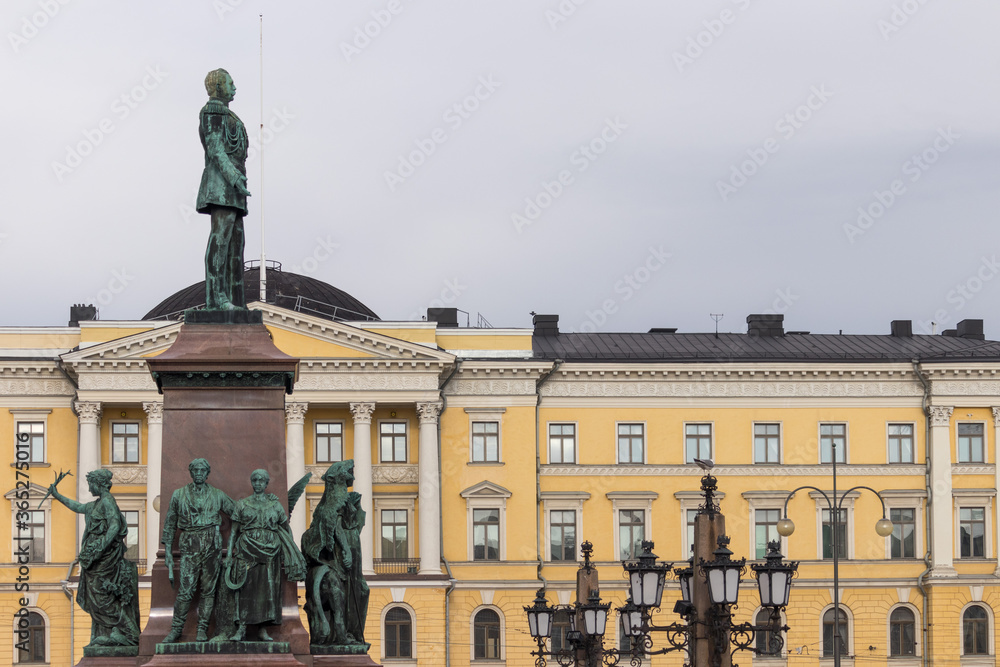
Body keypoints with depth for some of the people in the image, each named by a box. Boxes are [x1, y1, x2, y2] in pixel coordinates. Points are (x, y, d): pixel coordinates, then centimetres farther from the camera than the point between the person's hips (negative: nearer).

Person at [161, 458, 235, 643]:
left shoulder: (217, 496, 9)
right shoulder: (179, 495, 8)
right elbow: (169, 524, 12)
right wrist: (167, 550, 8)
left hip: (212, 544, 1)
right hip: (190, 546, -1)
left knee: (208, 589, 1)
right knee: (185, 590, -7)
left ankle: (202, 630, 7)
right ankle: (176, 629, 4)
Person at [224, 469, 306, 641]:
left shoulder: (275, 504, 10)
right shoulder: (242, 504, 8)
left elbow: (287, 529, 13)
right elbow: (234, 530, 7)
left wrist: (292, 551, 6)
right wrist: (229, 553, 0)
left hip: (269, 551, 1)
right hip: (247, 549, -1)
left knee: (268, 588, -2)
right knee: (245, 588, -7)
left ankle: (263, 629, 3)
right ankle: (241, 629, -6)